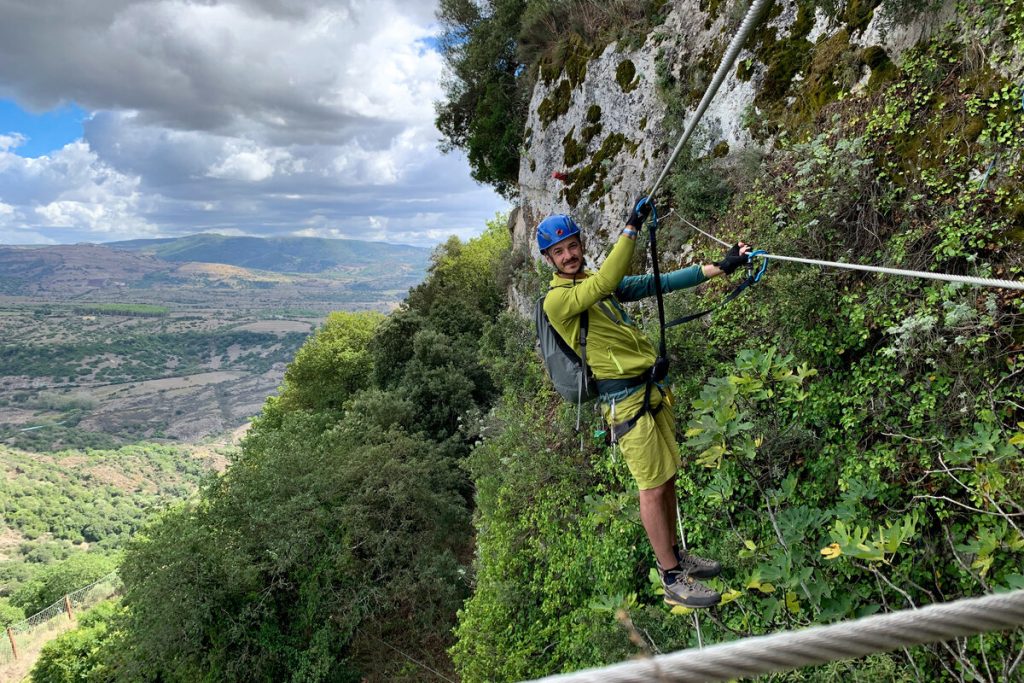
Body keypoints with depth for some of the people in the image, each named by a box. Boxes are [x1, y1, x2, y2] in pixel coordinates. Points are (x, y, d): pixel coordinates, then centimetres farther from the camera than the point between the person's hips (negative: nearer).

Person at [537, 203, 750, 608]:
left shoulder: (599, 283, 15)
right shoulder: (556, 299, -10)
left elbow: (656, 283, 9)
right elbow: (606, 281, -27)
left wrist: (719, 268, 3)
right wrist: (631, 229, -28)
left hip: (652, 388, 8)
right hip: (625, 398, -8)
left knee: (668, 475, 15)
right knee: (653, 486, -1)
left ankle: (675, 555, 32)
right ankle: (672, 580, 11)